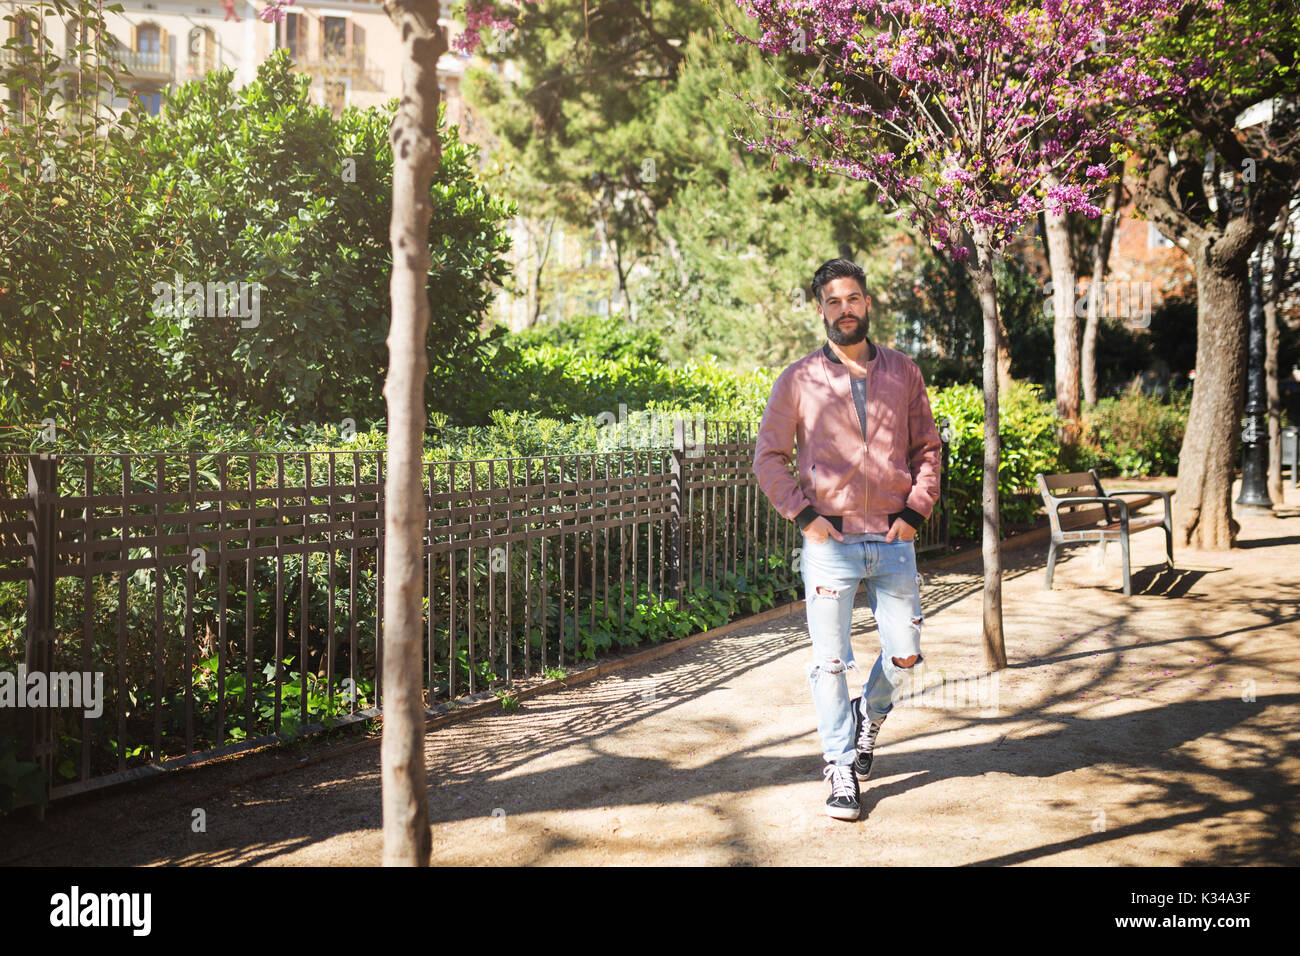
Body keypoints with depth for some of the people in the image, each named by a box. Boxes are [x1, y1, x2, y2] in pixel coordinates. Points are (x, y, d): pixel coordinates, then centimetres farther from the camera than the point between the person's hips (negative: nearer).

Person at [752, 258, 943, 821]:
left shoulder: (902, 373, 9)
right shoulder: (798, 381, 1)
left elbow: (927, 447, 14)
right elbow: (768, 457, 4)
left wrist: (915, 510, 0)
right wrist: (803, 516, -7)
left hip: (893, 541, 2)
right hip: (830, 542, -2)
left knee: (904, 656, 6)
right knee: (830, 662, -1)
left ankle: (869, 718, 37)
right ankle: (841, 771, 13)